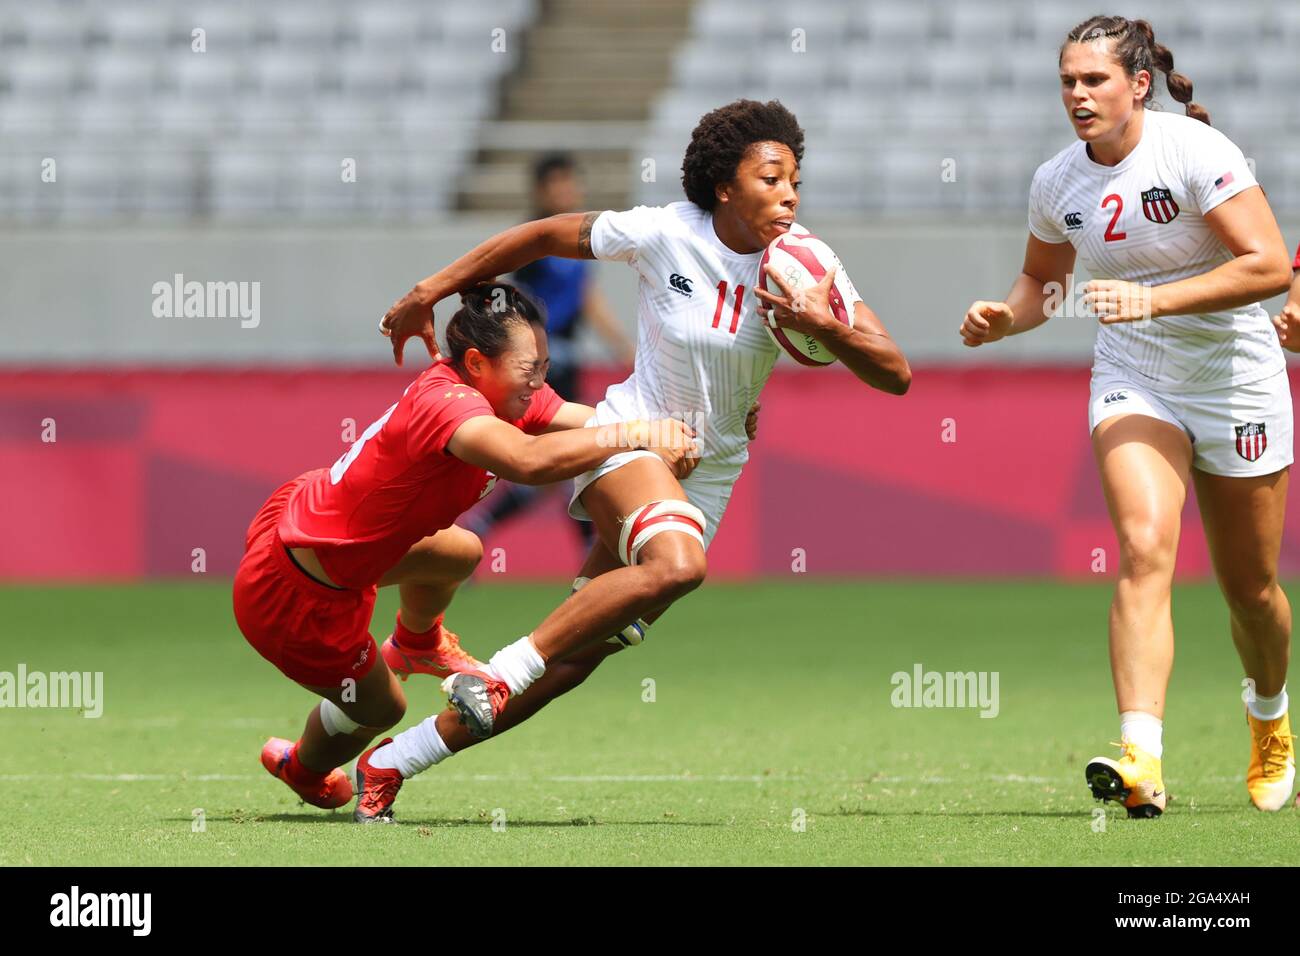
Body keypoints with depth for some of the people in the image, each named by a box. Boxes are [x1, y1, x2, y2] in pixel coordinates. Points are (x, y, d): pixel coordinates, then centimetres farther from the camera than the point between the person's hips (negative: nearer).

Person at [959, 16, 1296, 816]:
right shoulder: (1057, 183, -1)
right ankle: (1142, 760, -35)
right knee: (1145, 548, -23)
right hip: (1133, 382, 3)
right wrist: (1005, 318, -4)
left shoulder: (1195, 151, -18)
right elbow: (1044, 279, 18)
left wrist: (1156, 299, -31)